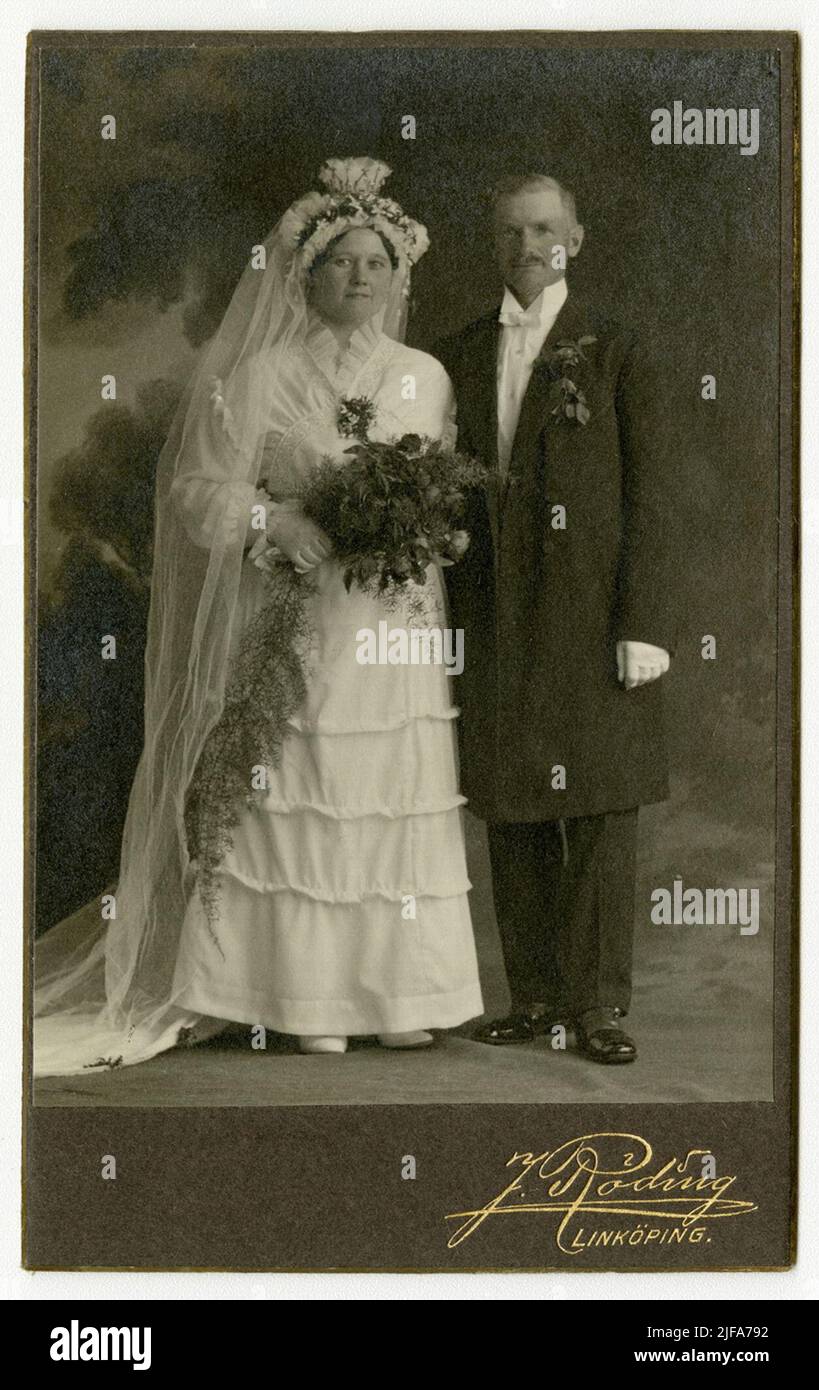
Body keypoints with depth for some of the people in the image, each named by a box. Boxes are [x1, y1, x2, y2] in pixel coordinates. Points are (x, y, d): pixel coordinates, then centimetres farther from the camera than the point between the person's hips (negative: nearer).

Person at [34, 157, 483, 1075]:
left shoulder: (427, 376, 12)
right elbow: (200, 485, -2)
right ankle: (311, 999, 6)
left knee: (399, 798, 2)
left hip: (399, 618, 3)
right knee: (302, 799, -2)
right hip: (298, 615, -3)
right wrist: (273, 519, -18)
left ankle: (397, 993, 11)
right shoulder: (262, 376, 1)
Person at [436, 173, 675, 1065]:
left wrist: (643, 624, -10)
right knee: (511, 814, 7)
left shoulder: (616, 356, 3)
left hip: (591, 614, -3)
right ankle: (534, 998, 17)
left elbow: (648, 496, -2)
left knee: (601, 811, 0)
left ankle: (598, 1005, 8)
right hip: (493, 621, 3)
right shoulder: (457, 358, 12)